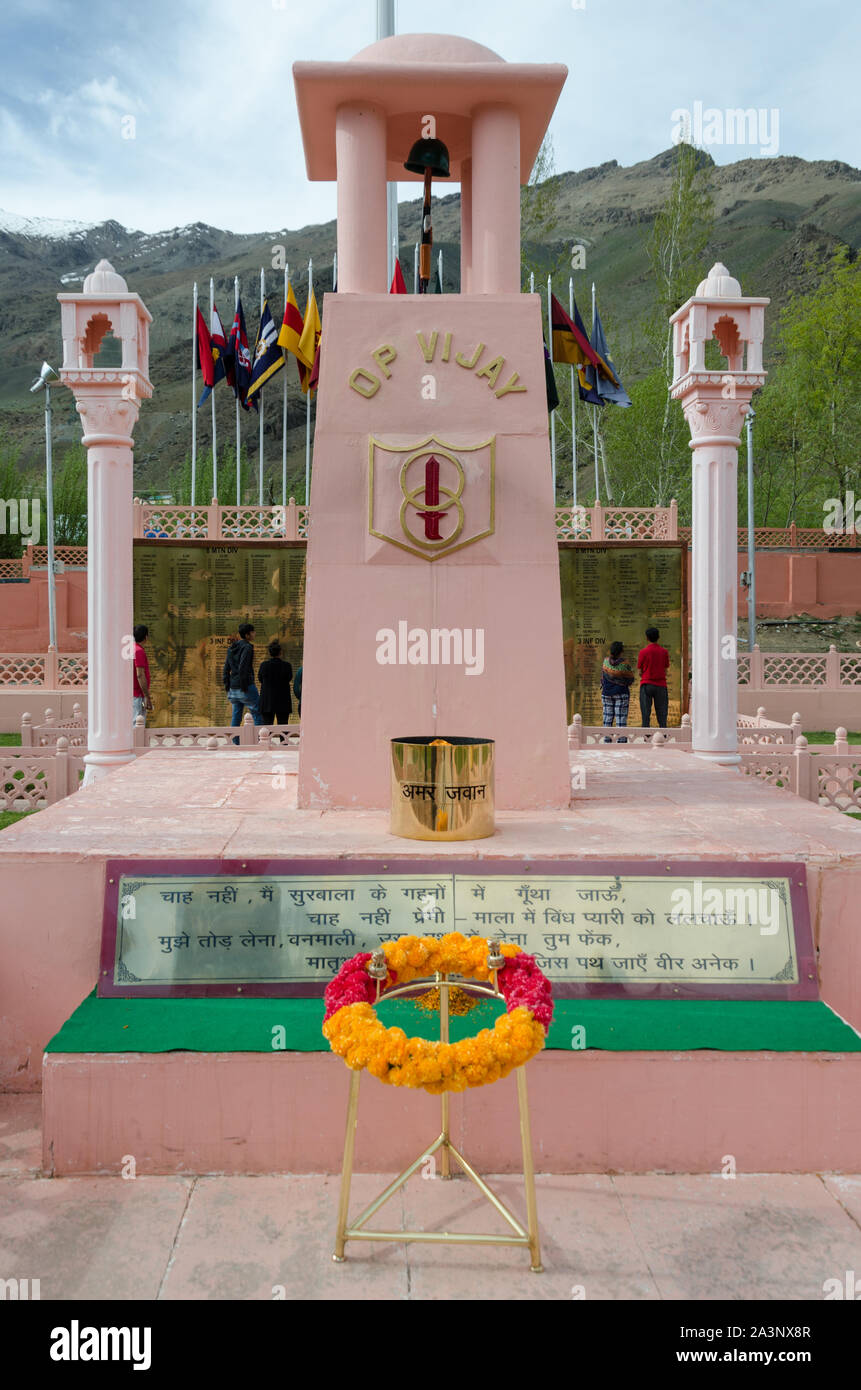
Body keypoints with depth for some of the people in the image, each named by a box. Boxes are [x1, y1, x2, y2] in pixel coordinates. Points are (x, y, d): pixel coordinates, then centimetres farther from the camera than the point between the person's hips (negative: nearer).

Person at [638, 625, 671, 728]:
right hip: (661, 685, 2)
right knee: (661, 714, 4)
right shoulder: (664, 651, 3)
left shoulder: (643, 652, -3)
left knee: (645, 715, 0)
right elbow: (666, 670, 7)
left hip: (646, 685, -2)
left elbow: (640, 672, 1)